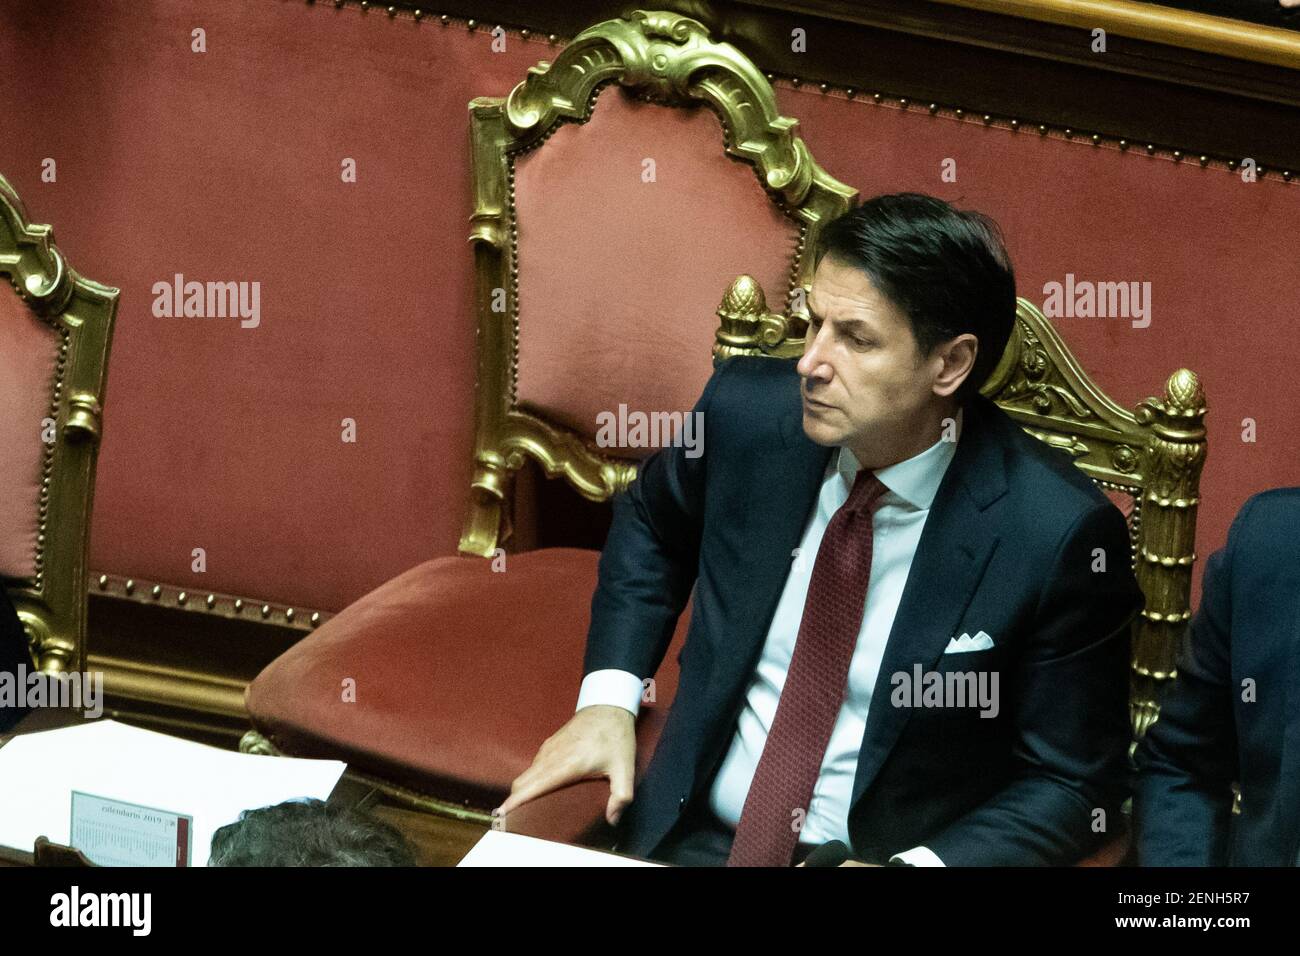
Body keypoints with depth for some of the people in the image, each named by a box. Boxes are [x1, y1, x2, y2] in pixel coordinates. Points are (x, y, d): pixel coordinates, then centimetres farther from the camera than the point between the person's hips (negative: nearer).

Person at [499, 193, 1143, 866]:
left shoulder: (1059, 534, -14)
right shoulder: (746, 408, -3)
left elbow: (1073, 782, -4)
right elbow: (651, 526, 20)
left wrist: (914, 867, -19)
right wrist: (606, 700, 7)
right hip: (693, 836, 3)